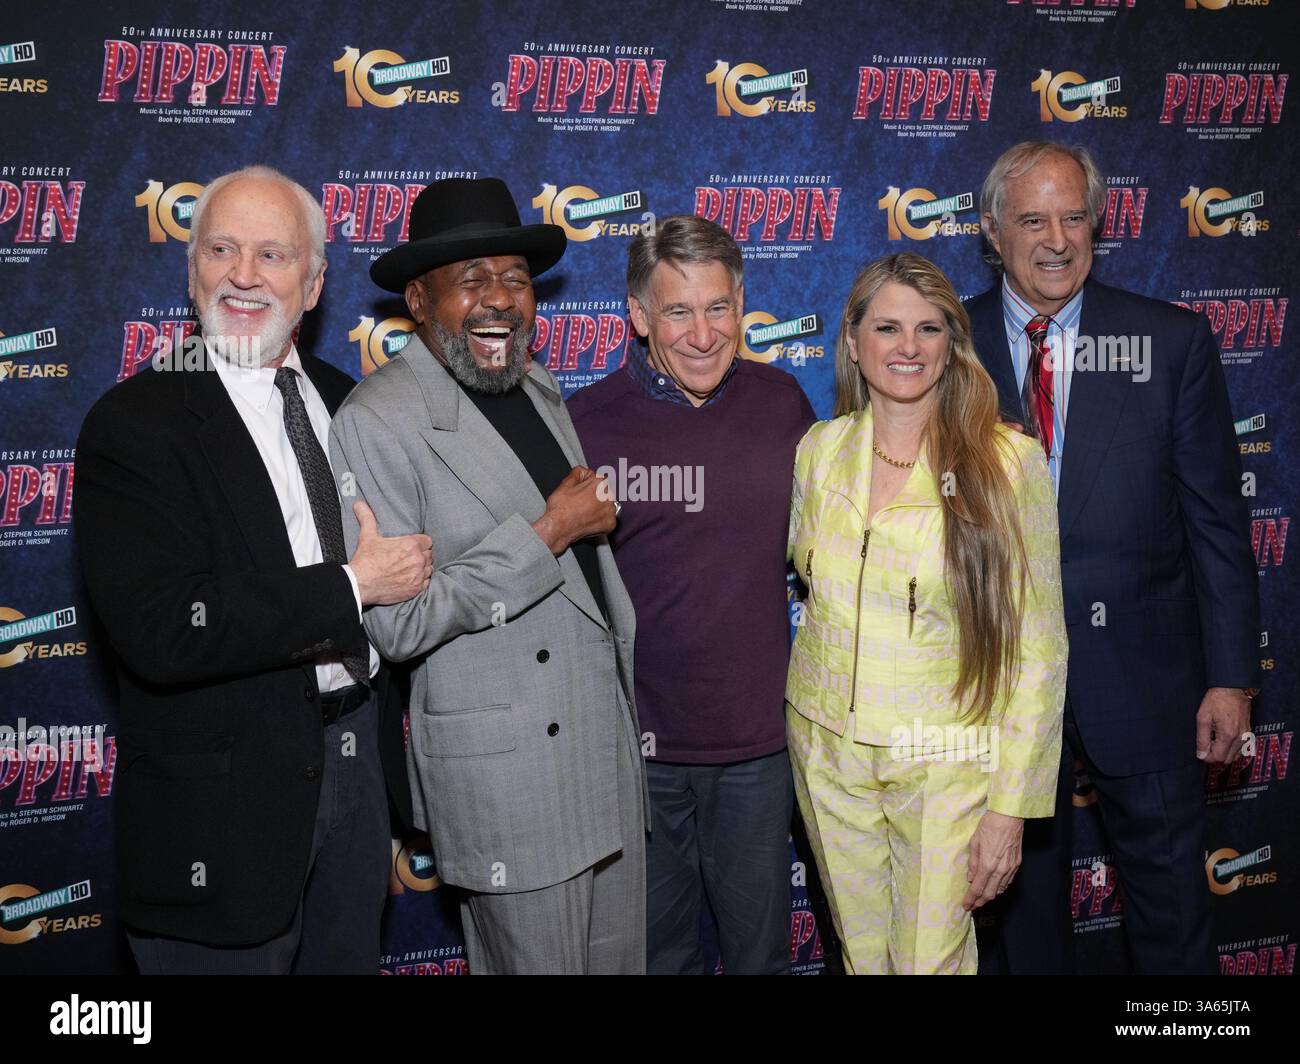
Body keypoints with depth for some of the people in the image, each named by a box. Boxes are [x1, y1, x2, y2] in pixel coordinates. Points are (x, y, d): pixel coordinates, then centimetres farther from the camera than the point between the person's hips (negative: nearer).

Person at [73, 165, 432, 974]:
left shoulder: (341, 401, 8)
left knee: (351, 958, 19)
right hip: (225, 795, -6)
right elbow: (162, 633, -24)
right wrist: (354, 587, -20)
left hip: (356, 753, 6)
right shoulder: (134, 423, -13)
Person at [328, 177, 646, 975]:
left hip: (606, 736, 8)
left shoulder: (541, 390, 10)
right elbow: (397, 624, -21)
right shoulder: (377, 422, -16)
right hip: (508, 772, -7)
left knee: (622, 956, 19)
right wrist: (547, 533, -20)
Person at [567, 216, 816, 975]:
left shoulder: (782, 403, -1)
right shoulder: (590, 421, -8)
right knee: (660, 947, 18)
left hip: (758, 738, 1)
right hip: (637, 739, -1)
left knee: (760, 945, 17)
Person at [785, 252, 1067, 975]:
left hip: (948, 764, -3)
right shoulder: (821, 448, -1)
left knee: (933, 958, 6)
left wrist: (1011, 805, -12)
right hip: (828, 752, 4)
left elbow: (1038, 647, -11)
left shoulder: (1007, 461, -12)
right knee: (862, 953, 17)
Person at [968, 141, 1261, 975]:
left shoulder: (1174, 342, -3)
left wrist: (1231, 674, -5)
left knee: (1172, 908, 12)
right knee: (1025, 893, 19)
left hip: (1143, 676, 0)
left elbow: (1216, 521, -2)